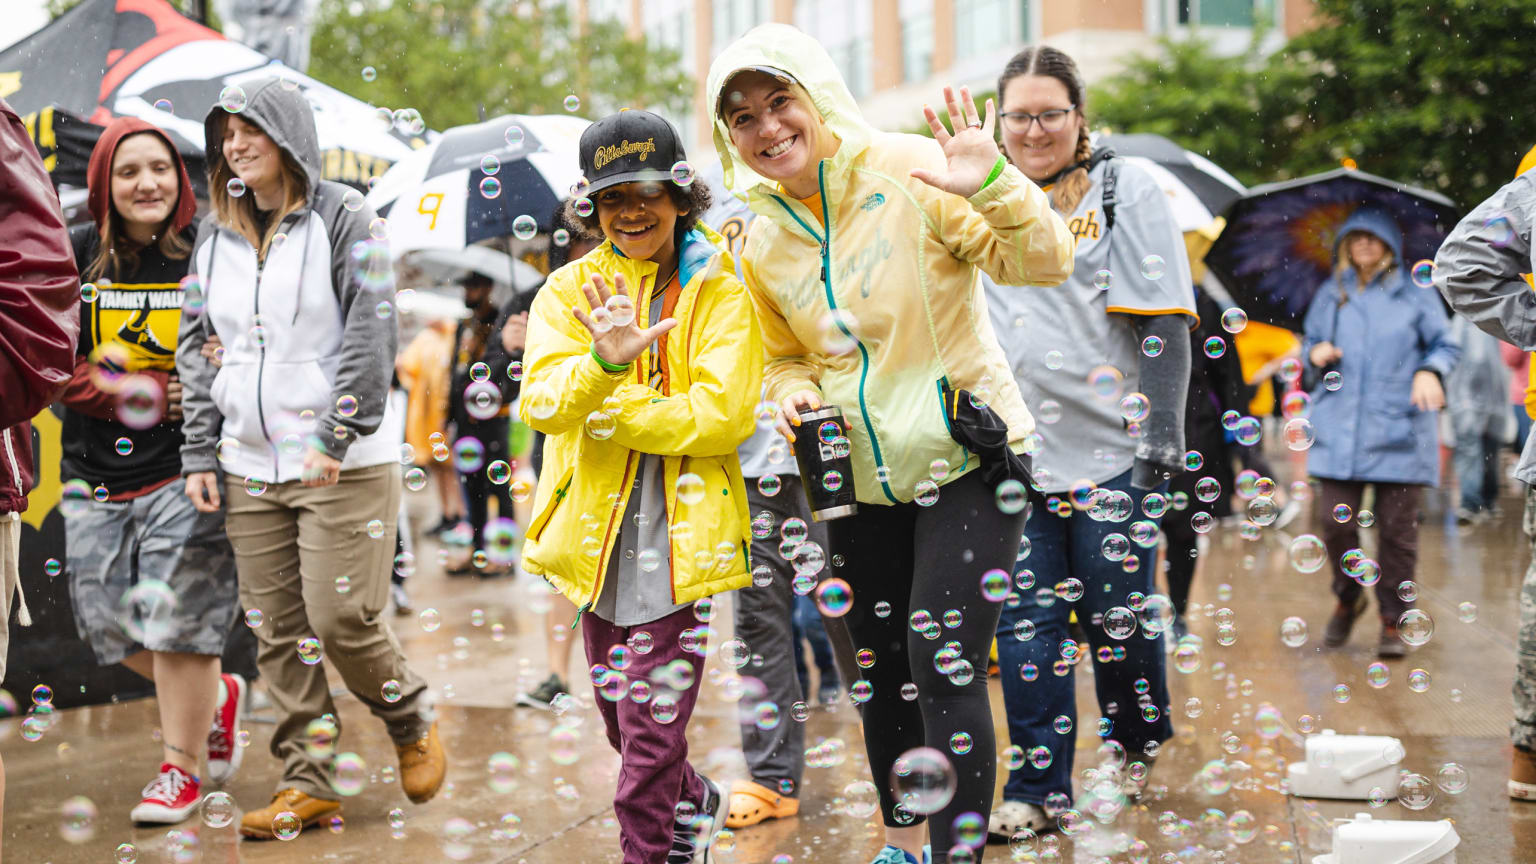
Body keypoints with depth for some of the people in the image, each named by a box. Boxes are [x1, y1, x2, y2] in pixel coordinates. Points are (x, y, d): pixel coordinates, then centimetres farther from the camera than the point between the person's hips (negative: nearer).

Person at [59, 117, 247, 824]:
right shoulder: (77, 256, 2)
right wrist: (146, 394, -14)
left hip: (187, 468, -4)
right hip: (98, 469, 4)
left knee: (177, 615, -3)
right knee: (108, 620, 7)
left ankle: (180, 767, 13)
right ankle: (218, 696, 32)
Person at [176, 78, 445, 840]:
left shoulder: (344, 219, -4)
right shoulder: (214, 237, 13)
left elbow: (371, 335, -10)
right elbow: (196, 348, 15)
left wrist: (335, 437, -16)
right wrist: (199, 454, 8)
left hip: (346, 463, -5)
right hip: (249, 467, 5)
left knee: (342, 619, -9)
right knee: (276, 631, 4)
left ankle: (414, 724, 17)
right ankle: (305, 783, 12)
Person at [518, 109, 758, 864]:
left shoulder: (719, 292, -1)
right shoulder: (569, 291, 7)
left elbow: (722, 414, -13)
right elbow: (541, 404, -10)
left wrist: (605, 412, -13)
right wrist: (604, 360, -29)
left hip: (679, 535, -4)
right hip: (596, 528, 4)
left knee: (652, 732, -8)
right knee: (621, 722, 18)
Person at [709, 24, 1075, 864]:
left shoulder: (909, 174, -14)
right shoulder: (761, 242, 3)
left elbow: (1045, 262, -17)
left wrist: (990, 186, -36)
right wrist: (793, 391, -6)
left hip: (967, 458, -6)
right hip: (861, 480, 6)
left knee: (944, 662, -16)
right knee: (878, 668, 15)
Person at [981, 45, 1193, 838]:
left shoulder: (1126, 191, 1)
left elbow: (1163, 326, -5)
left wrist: (1161, 440, -11)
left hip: (1112, 449, -3)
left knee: (1118, 614, 4)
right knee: (1025, 623, 1)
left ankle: (1140, 755, 27)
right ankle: (1038, 791, 7)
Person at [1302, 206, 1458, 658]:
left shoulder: (1415, 293, 7)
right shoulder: (1330, 294, 15)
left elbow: (1446, 345, 7)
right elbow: (1310, 340, 24)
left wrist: (1429, 371, -14)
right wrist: (1315, 353, 0)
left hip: (1397, 429, -2)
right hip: (1339, 428, 2)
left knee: (1397, 527, -2)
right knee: (1334, 520, -5)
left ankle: (1392, 622, 9)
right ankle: (1348, 597, 22)